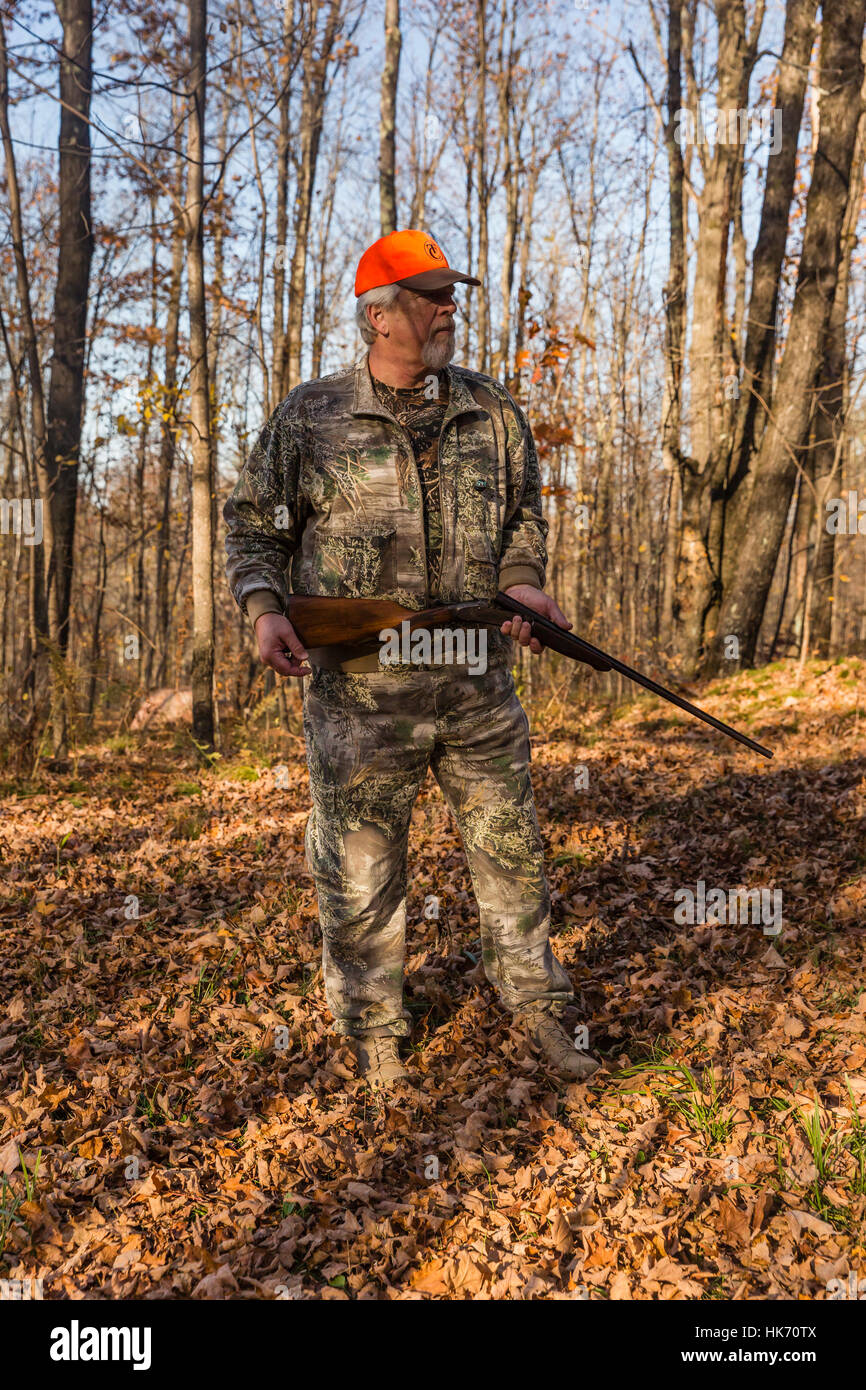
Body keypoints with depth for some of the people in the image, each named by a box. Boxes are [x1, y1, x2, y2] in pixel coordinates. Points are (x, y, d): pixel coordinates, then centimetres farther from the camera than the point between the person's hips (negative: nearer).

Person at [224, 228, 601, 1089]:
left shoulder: (491, 411, 9)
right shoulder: (310, 417, 1)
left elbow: (524, 510, 18)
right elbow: (253, 523, 8)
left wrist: (523, 582, -1)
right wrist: (265, 608, -9)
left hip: (479, 685, 3)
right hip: (359, 690, -2)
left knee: (509, 848, 12)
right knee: (360, 869, 8)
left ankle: (537, 1005, 32)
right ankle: (372, 1027, 29)